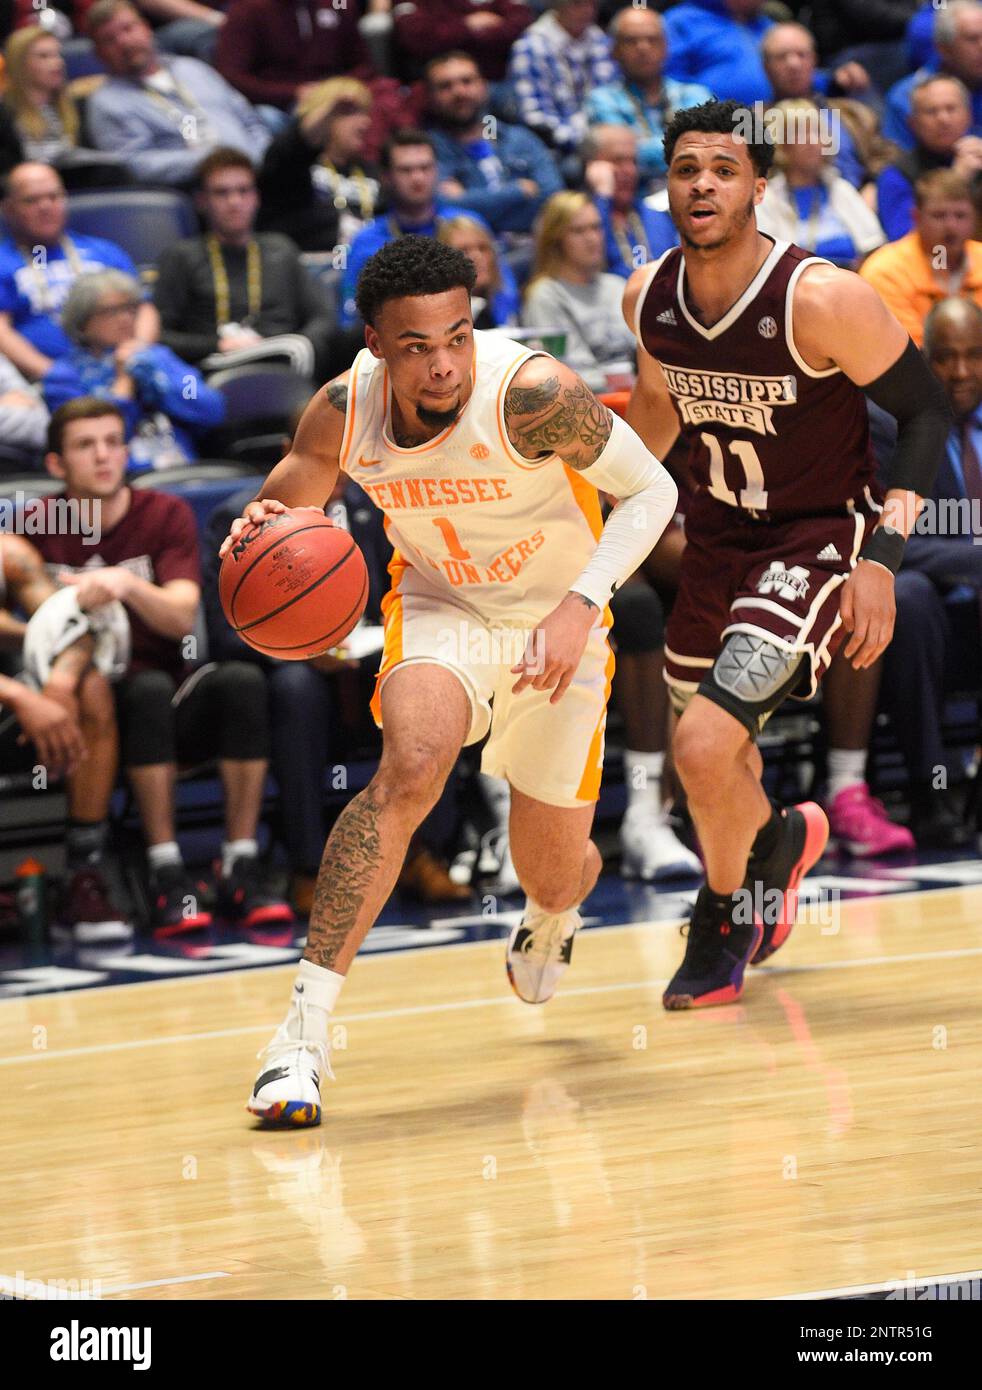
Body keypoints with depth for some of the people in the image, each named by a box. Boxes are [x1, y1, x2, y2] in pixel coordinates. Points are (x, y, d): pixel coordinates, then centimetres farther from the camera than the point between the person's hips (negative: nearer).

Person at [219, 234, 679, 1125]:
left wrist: (581, 606, -34)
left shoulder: (528, 392, -32)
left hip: (556, 620, 0)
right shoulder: (344, 413, -21)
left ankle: (550, 918, 54)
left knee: (556, 870, 10)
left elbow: (651, 490, -21)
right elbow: (281, 509, -5)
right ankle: (306, 1029, -31)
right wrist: (257, 535, -31)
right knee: (410, 768, -31)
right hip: (440, 607, 1)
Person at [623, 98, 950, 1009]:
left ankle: (724, 923, 8)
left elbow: (926, 411, -15)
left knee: (705, 745, -21)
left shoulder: (822, 299, -25)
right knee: (704, 751, 20)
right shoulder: (648, 299, -7)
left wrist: (882, 557, -22)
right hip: (717, 538, 6)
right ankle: (779, 838, 57)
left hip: (816, 540, -6)